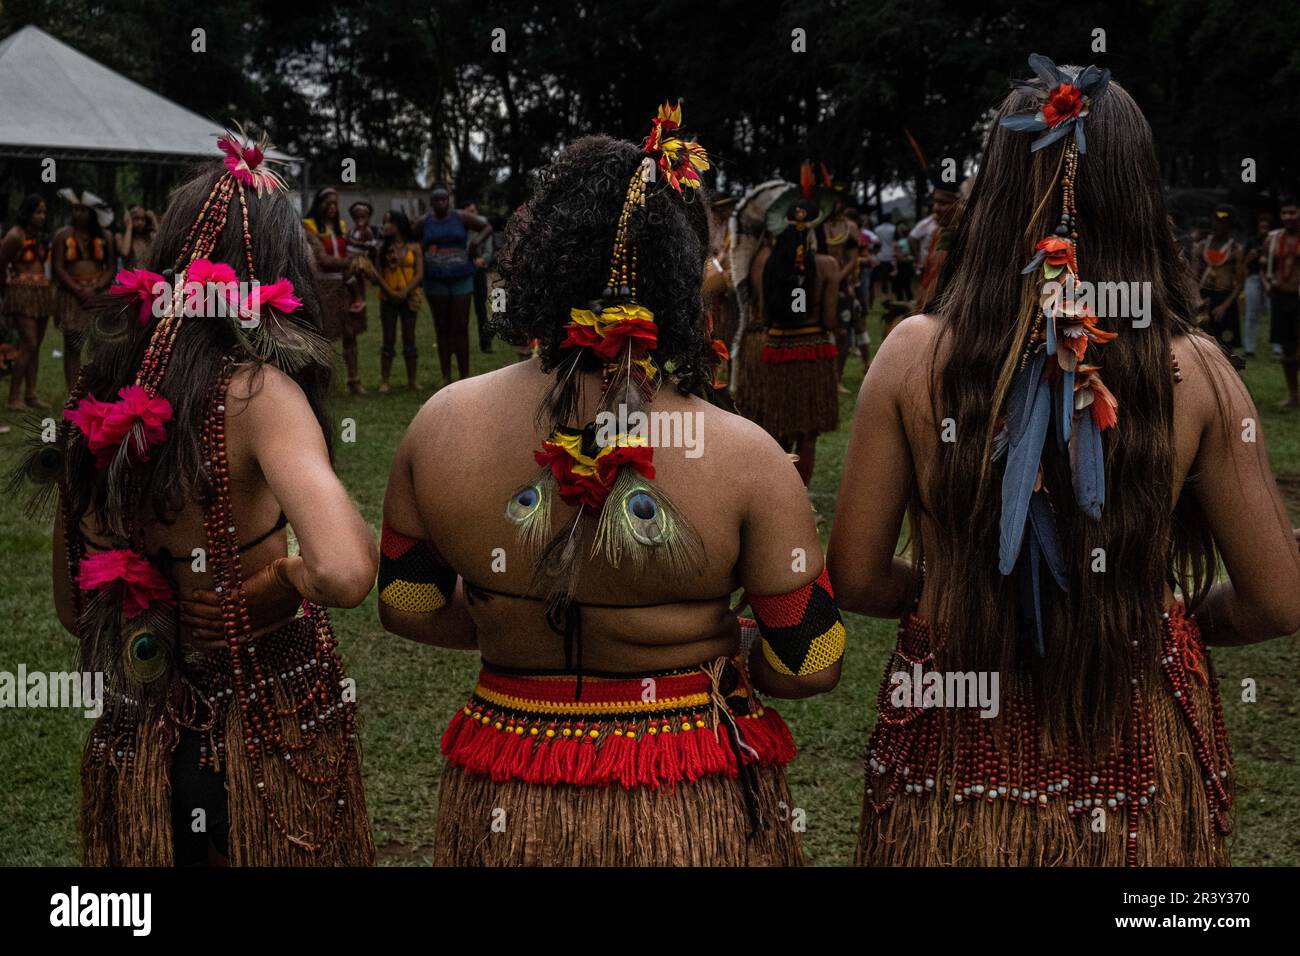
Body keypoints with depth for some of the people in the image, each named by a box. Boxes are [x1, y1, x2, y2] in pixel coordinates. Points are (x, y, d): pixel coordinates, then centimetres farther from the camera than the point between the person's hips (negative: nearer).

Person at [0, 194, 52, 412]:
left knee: (35, 346, 7)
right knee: (28, 345, -13)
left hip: (41, 293, 7)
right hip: (22, 293, -7)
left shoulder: (39, 235, 15)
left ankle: (30, 395, 11)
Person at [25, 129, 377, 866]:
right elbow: (344, 572, -34)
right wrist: (288, 573, -13)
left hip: (140, 745, 5)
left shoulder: (100, 396, -1)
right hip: (269, 742, -5)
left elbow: (75, 608, 10)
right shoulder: (255, 391, -19)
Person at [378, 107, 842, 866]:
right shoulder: (744, 459, -19)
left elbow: (406, 606, 2)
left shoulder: (441, 426, -10)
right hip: (692, 816, -2)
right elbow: (810, 664, -13)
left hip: (501, 810, 3)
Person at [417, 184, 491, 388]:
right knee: (442, 329, 5)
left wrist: (477, 239, -10)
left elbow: (487, 227, 6)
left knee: (461, 328, -3)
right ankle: (446, 377, 10)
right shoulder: (424, 222, 4)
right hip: (435, 282, 1)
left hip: (461, 279, -1)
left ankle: (465, 375, 1)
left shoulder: (461, 217, 0)